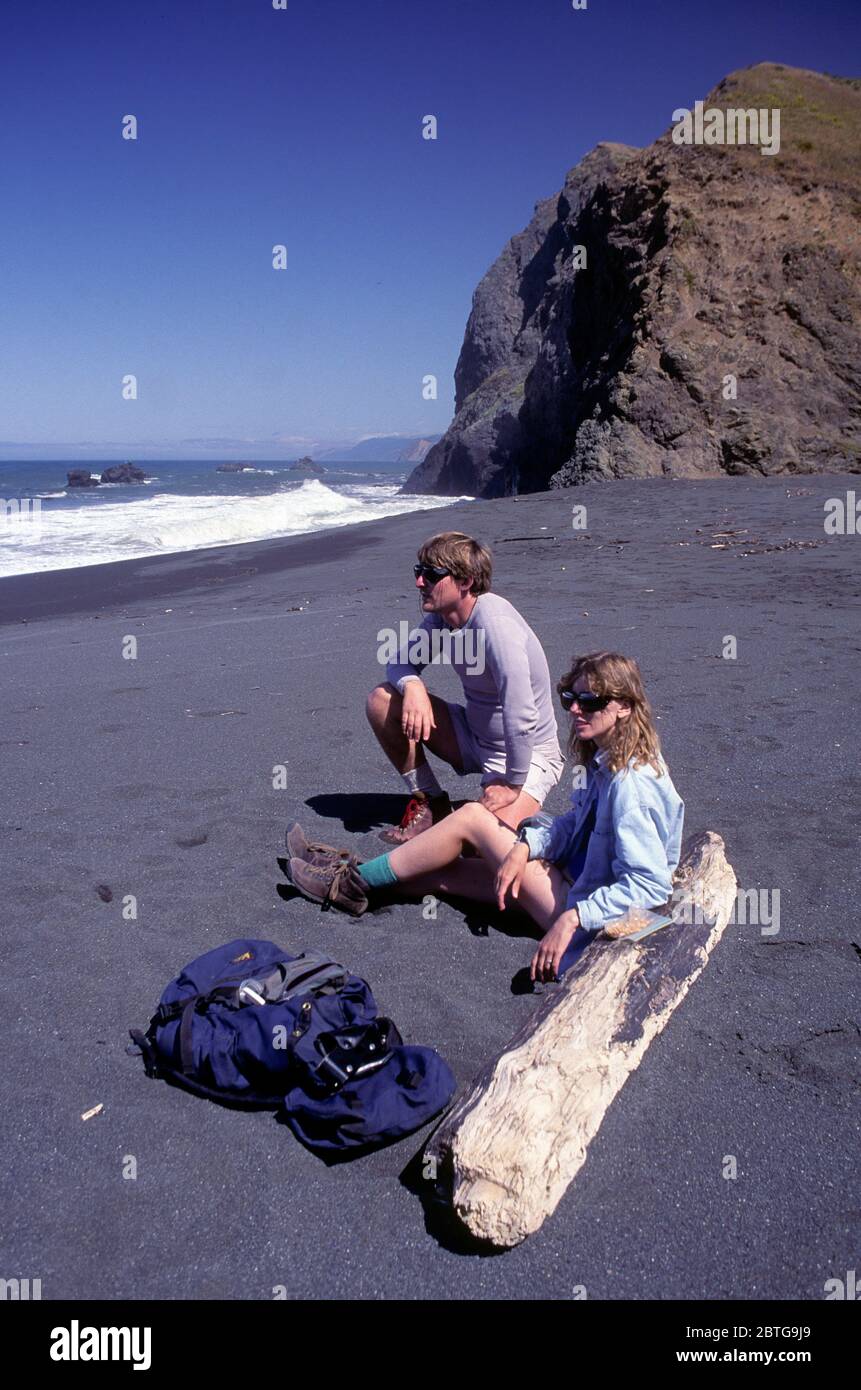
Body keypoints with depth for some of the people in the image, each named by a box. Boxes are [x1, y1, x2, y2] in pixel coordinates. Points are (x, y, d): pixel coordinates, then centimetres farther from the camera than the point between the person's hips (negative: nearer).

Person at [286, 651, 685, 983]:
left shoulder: (630, 784, -27)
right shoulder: (605, 761, 2)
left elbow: (651, 886, -30)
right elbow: (575, 823, 8)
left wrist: (572, 918, -34)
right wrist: (526, 846, -11)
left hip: (587, 905, -8)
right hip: (577, 876, 8)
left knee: (472, 817, -9)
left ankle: (353, 882, 3)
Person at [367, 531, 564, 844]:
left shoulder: (494, 623, -31)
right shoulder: (441, 616, -6)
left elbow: (521, 716, -35)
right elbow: (400, 661, 5)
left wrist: (512, 784, -25)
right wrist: (412, 686, -20)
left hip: (526, 753, -8)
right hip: (474, 735, 8)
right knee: (382, 700, -6)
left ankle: (526, 810, 4)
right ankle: (430, 802, 7)